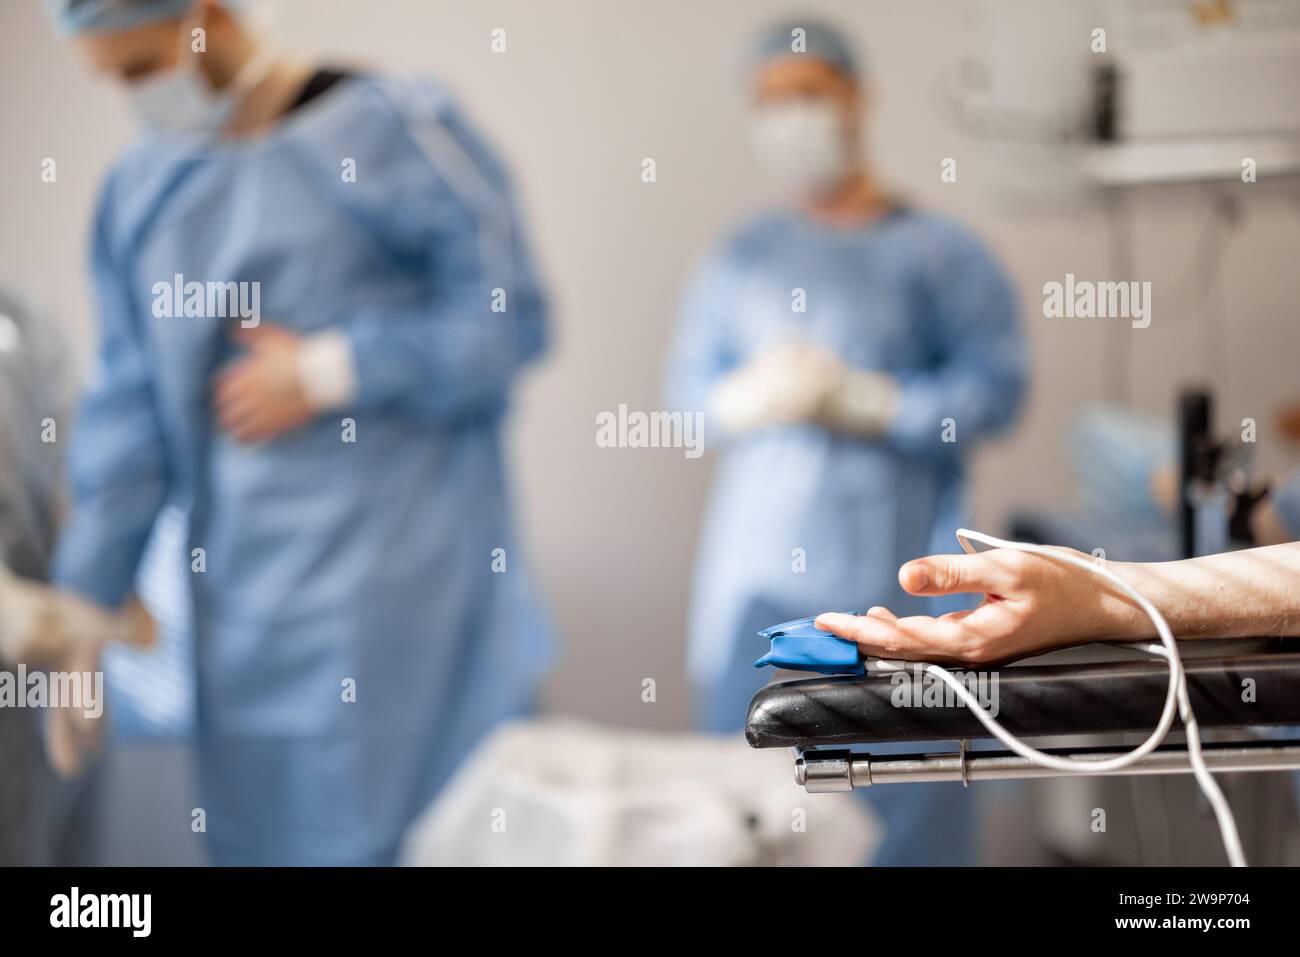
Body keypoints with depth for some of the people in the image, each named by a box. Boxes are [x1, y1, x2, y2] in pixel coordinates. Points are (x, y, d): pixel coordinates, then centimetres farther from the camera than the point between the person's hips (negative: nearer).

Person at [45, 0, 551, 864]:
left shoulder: (394, 127, -5)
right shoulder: (140, 191, 11)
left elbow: (505, 316, -9)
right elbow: (132, 409, 11)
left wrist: (327, 373, -11)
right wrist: (82, 601, 7)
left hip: (399, 579, -5)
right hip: (244, 602, 5)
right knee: (263, 826, 9)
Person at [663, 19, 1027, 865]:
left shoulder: (938, 253, 1)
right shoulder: (742, 258, 13)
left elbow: (997, 386, -7)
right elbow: (690, 381, 11)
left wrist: (860, 401, -14)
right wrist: (750, 396, -10)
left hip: (890, 574, -3)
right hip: (759, 569, 4)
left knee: (900, 808, -3)